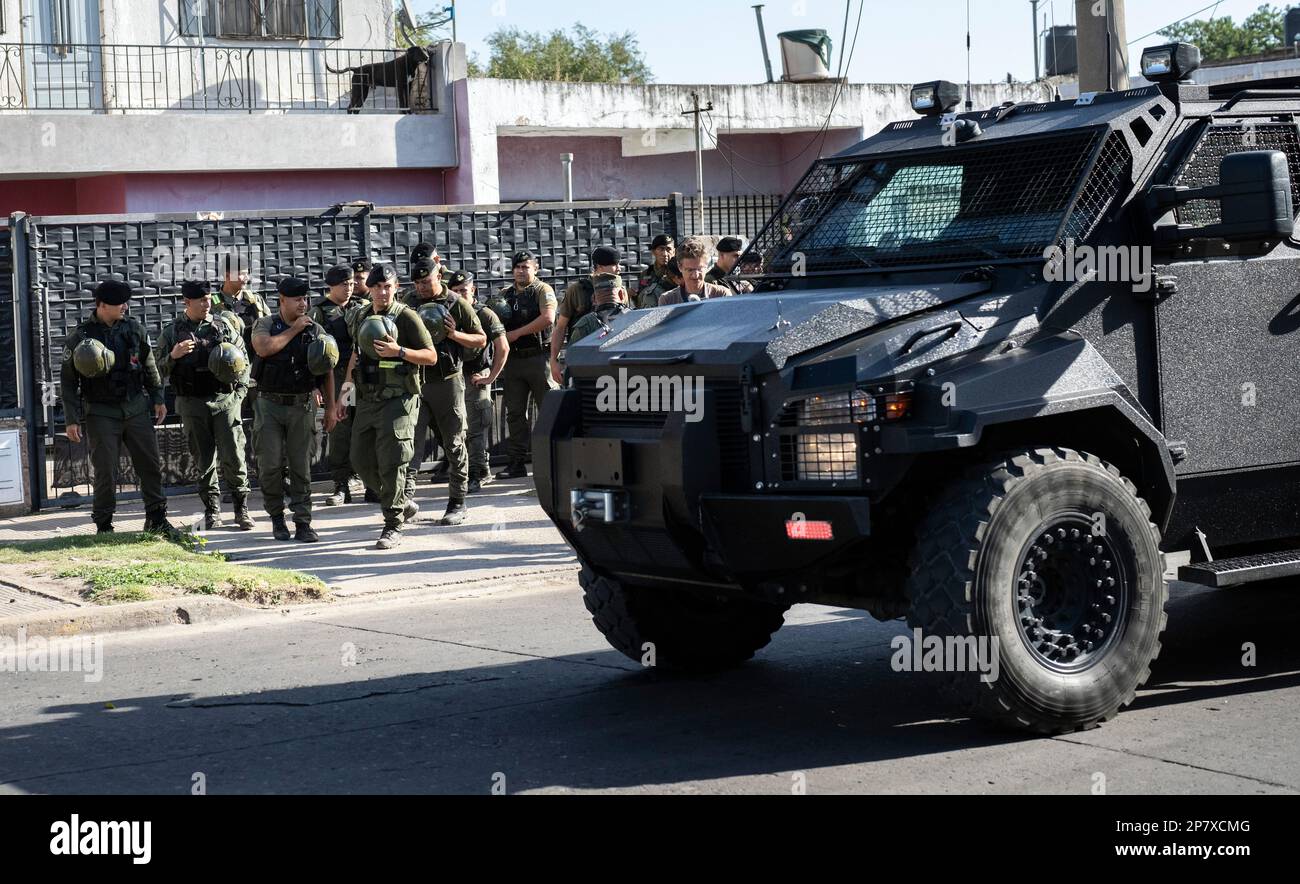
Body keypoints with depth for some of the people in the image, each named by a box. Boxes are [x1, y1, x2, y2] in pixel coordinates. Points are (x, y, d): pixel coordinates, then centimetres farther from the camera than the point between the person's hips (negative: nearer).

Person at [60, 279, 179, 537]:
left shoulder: (135, 329, 3)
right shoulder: (80, 337, -7)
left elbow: (150, 367, 14)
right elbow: (68, 382, -5)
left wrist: (158, 399, 13)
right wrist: (72, 420, -9)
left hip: (137, 407, 4)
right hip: (101, 412, -3)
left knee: (150, 464, 4)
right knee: (105, 472, -2)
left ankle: (156, 518, 15)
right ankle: (103, 526, 10)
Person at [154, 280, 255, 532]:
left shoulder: (224, 325, 6)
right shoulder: (172, 332, 4)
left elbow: (244, 358, 14)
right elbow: (158, 370, 5)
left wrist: (240, 390, 4)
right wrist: (173, 355, -14)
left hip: (225, 400, 0)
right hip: (192, 405, 0)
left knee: (233, 456, -5)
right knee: (204, 461, 6)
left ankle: (241, 509, 4)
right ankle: (212, 510, 15)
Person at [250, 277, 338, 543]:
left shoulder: (316, 330, 7)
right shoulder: (265, 325, 2)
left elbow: (327, 370, 9)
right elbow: (264, 348, -21)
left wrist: (331, 407, 6)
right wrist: (294, 330, -13)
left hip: (302, 405, 1)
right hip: (270, 404, -1)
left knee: (301, 467, 1)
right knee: (270, 464, -2)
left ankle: (303, 523, 5)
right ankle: (276, 516, 16)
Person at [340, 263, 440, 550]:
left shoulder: (405, 316, -6)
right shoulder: (359, 318, 13)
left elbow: (431, 356, -7)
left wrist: (399, 351, -21)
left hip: (397, 399, -7)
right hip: (367, 399, 7)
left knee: (391, 462, -10)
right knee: (362, 460, 8)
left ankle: (393, 526, -3)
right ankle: (402, 504, 27)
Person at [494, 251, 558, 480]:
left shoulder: (543, 290, 0)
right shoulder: (504, 294, 17)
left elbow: (548, 318, -16)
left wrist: (517, 333, -14)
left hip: (538, 358, -6)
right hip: (513, 359, 6)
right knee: (514, 413, 6)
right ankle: (517, 462, 9)